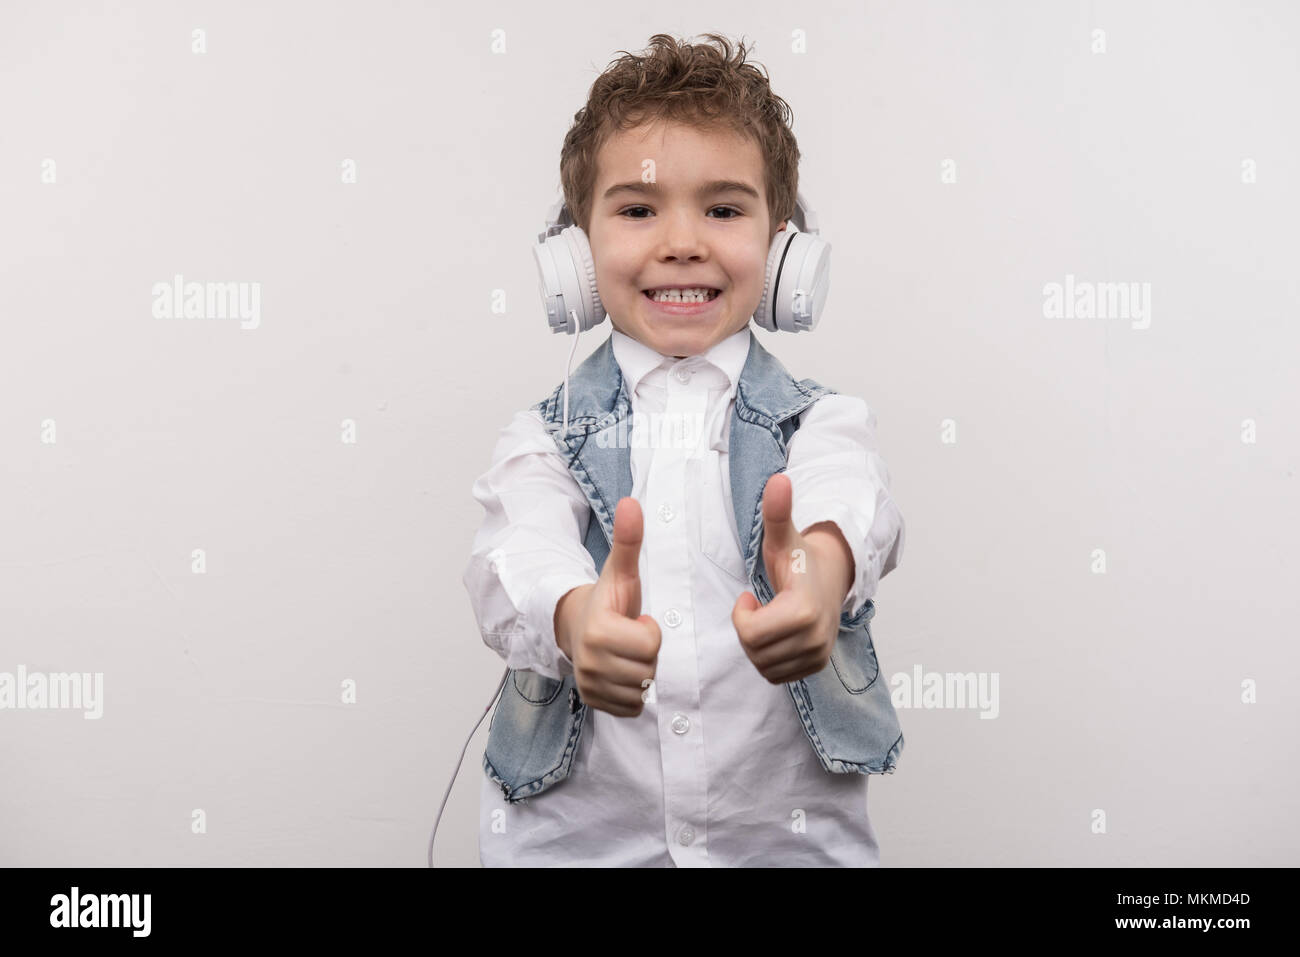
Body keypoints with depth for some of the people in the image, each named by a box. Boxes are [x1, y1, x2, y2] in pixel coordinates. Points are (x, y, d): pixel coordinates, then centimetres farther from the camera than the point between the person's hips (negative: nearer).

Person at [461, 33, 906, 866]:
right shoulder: (544, 440, 0)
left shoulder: (824, 421, 0)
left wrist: (820, 567, -46)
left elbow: (850, 500, -23)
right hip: (572, 834, 0)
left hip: (793, 833, 0)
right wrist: (575, 615, -43)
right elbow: (520, 548, -20)